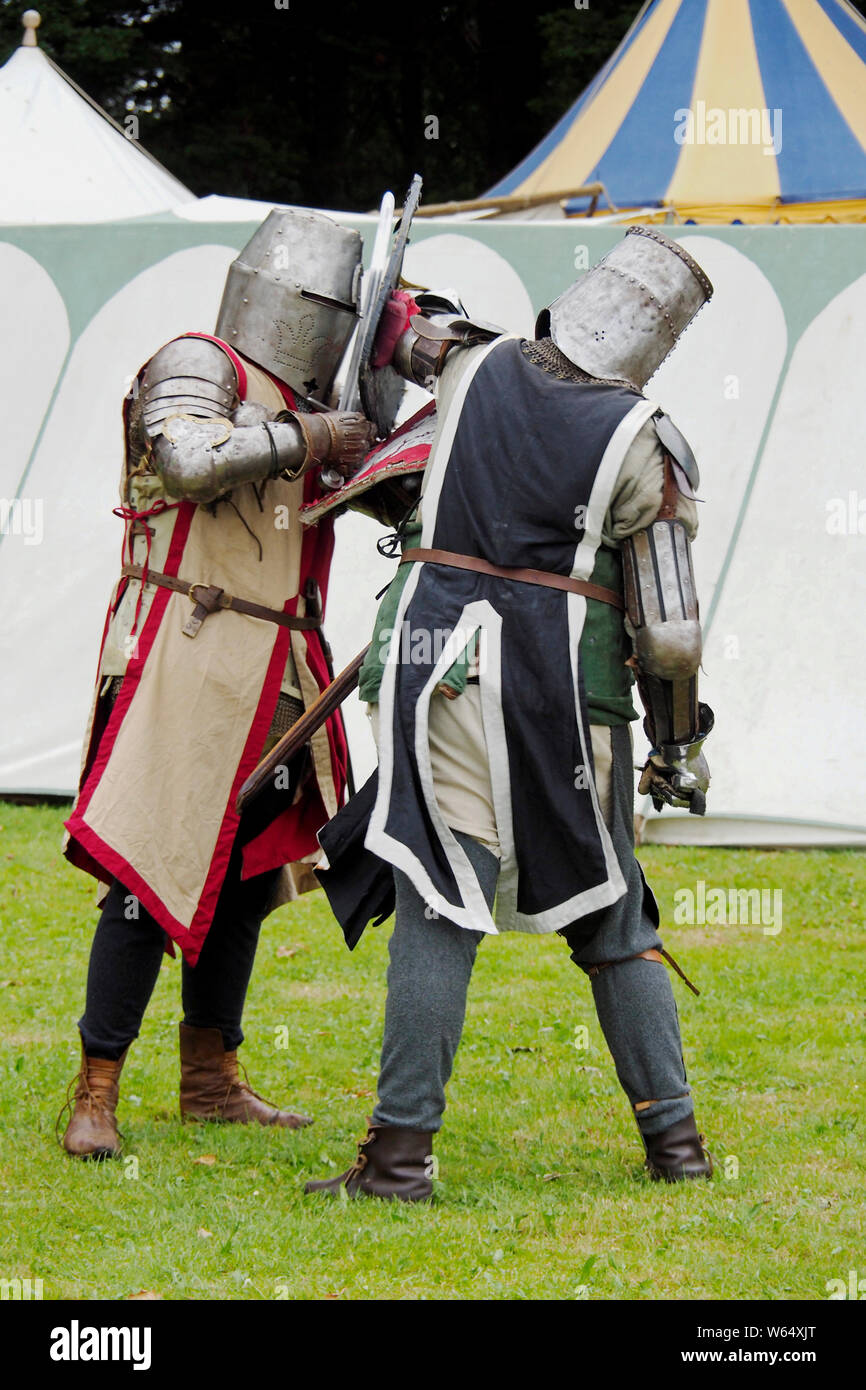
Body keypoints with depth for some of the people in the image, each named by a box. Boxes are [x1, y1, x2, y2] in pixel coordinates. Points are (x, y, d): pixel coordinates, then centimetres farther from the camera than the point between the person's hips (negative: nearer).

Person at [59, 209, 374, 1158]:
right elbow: (190, 460, -26)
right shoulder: (199, 366, -6)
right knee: (154, 874, -11)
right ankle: (95, 1091, -8)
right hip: (188, 655, -9)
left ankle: (210, 1079, 24)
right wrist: (307, 441, -16)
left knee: (248, 872, 13)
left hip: (271, 682, 9)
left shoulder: (295, 396, 20)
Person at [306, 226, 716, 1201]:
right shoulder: (643, 444, -6)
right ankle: (674, 1138, 19)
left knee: (441, 908, -5)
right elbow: (668, 628, -6)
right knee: (609, 908, 14)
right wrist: (679, 743, 7)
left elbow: (416, 338, 27)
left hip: (448, 671, 1)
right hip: (569, 690, -1)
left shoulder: (478, 366, 1)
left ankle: (402, 1149, -12)